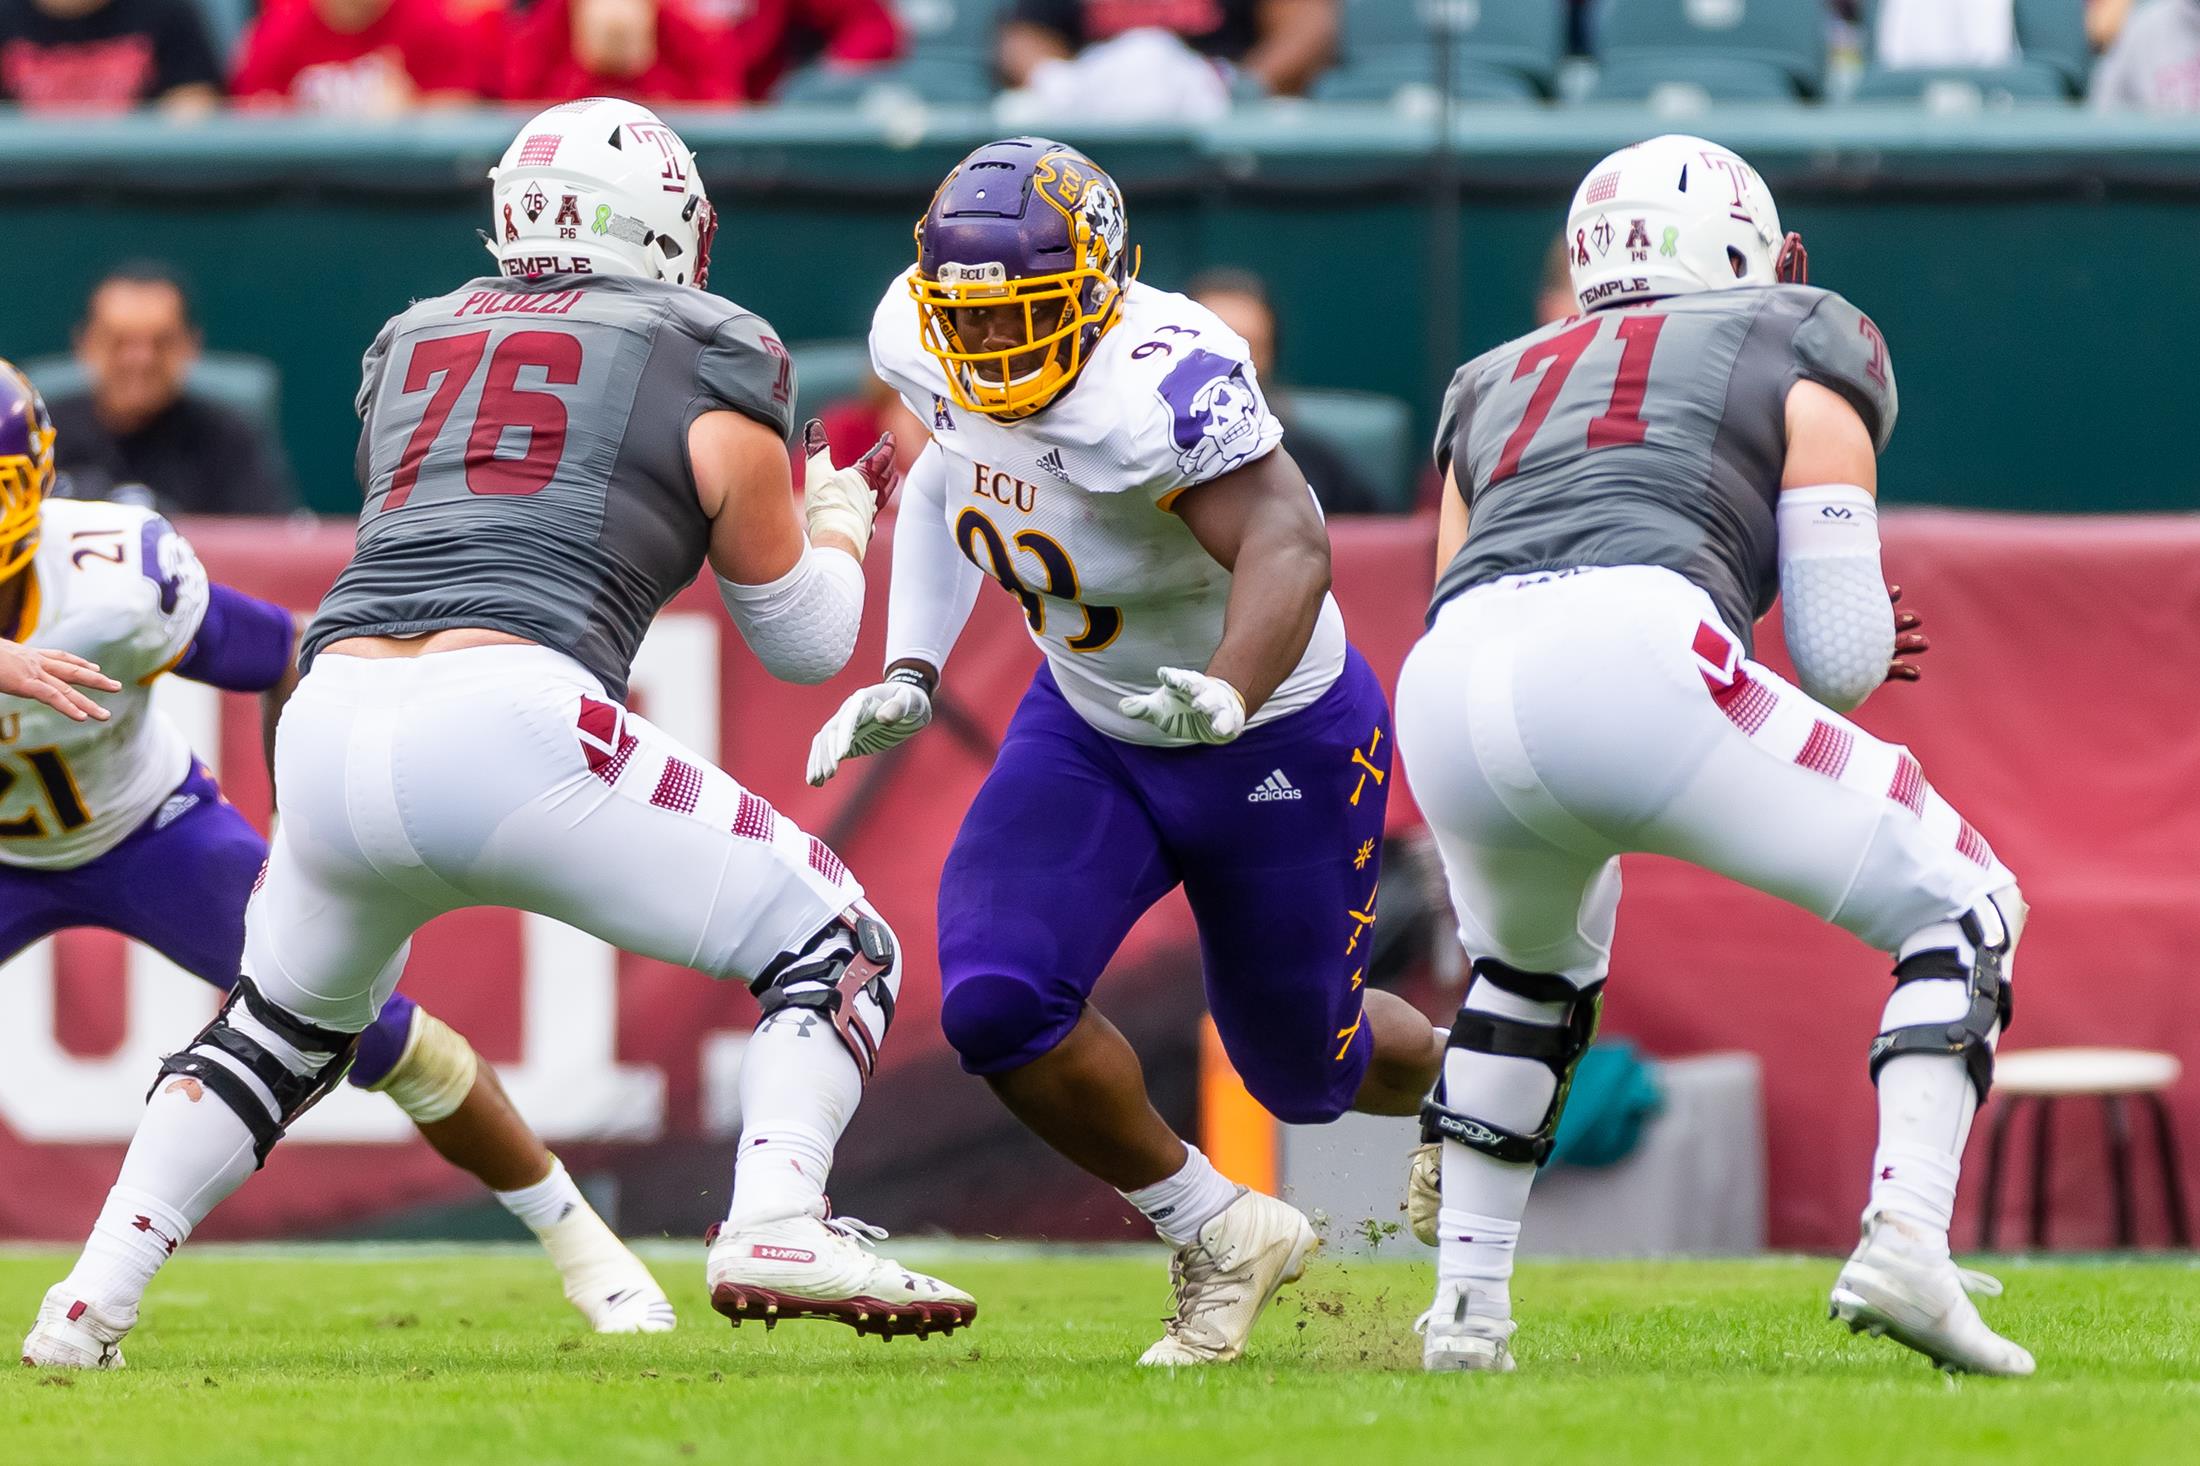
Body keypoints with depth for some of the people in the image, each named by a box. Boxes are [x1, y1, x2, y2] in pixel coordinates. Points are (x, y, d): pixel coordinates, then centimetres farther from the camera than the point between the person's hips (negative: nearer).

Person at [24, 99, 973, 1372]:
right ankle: (776, 1220, -15)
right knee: (835, 950, 9)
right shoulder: (709, 356, 13)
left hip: (336, 727, 5)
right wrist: (841, 522, 40)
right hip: (506, 723, -5)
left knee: (288, 1028, 32)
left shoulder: (412, 345, 25)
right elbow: (804, 642, 20)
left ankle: (89, 1304, 23)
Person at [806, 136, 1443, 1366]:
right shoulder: (924, 342, -14)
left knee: (1302, 1070, 12)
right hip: (1088, 725, 6)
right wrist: (909, 677, 1)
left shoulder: (1156, 382, -36)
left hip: (1278, 743, -6)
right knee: (998, 1000, -16)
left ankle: (1455, 1088, 51)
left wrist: (1230, 697, -66)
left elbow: (1289, 542, -47)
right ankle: (1219, 1240, 7)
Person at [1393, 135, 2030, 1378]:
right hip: (1633, 654, -5)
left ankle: (1469, 1299, 28)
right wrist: (1850, 643, 37)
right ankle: (1906, 1243, -7)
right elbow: (1843, 661, 12)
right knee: (1963, 912, 12)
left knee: (1535, 962, 38)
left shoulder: (1500, 387, 35)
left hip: (1449, 684, 5)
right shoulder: (1798, 357, 23)